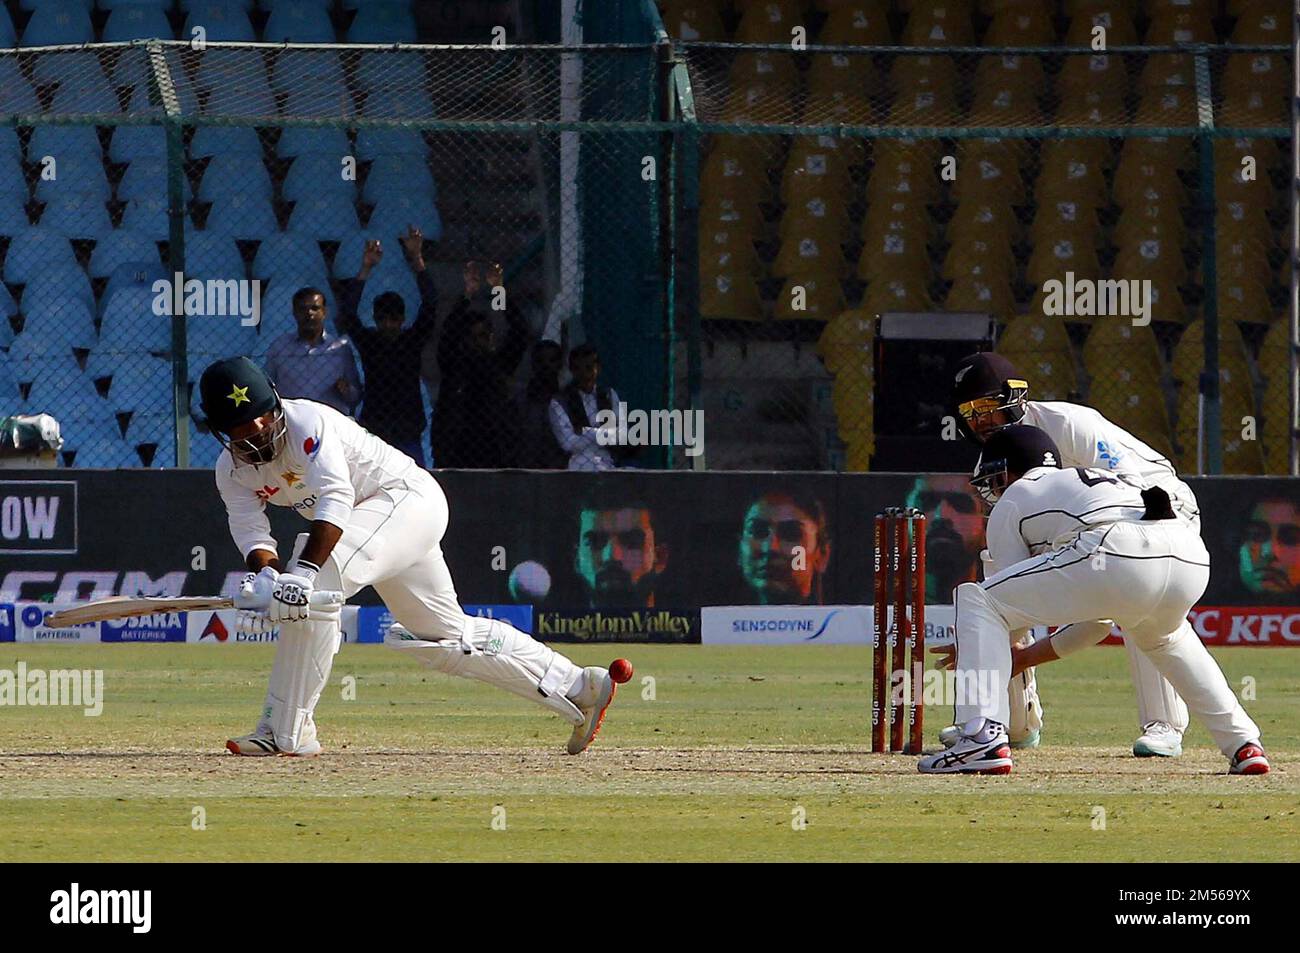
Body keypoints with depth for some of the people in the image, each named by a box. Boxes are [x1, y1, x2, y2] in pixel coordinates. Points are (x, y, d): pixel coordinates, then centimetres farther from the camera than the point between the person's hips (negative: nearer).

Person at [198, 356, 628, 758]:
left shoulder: (306, 423, -24)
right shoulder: (231, 472, 0)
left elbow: (336, 499, -38)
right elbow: (251, 534, -10)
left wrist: (303, 571, -50)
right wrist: (265, 575, -35)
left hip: (408, 495, -10)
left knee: (318, 576, -30)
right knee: (444, 636, 14)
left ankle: (286, 731, -28)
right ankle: (577, 688, 25)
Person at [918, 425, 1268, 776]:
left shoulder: (1014, 499, 26)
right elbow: (1097, 622, 43)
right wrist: (1029, 655, 49)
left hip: (1120, 561, -7)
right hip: (1193, 559, 7)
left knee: (975, 599, 8)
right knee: (1163, 635, 41)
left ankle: (982, 739, -6)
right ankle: (1244, 745, 30)